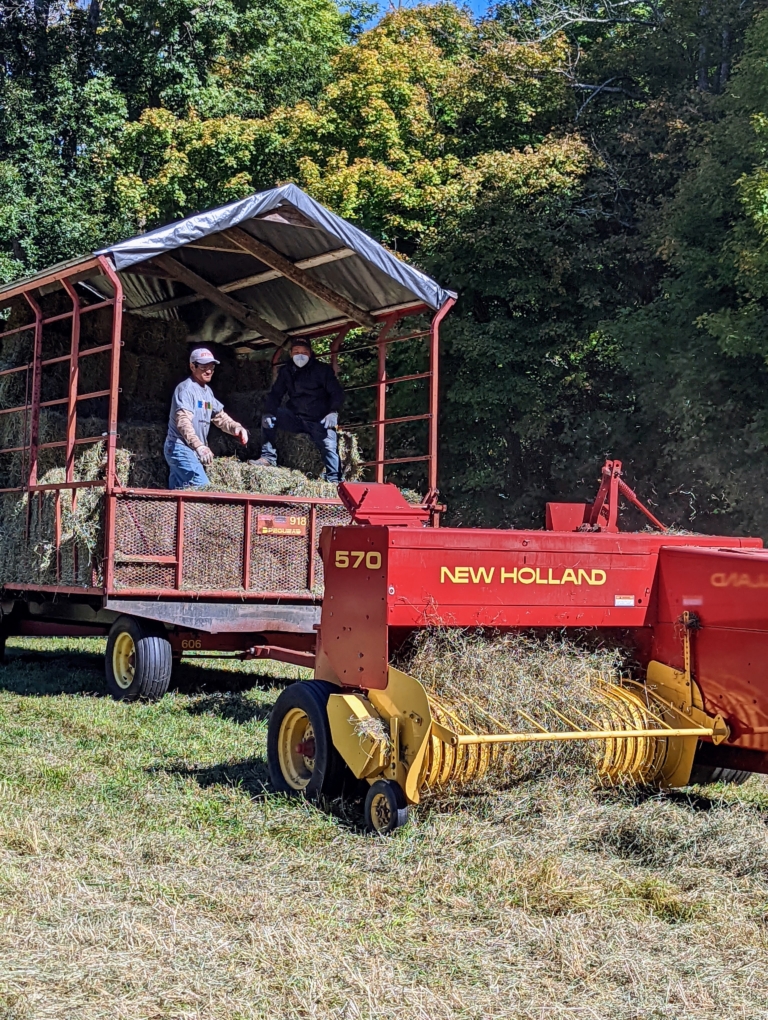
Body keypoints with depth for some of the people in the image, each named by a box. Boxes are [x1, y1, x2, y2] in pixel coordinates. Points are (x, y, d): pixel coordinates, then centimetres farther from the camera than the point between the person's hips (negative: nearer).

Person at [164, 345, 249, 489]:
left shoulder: (208, 391, 15)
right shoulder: (185, 389, -15)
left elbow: (220, 417, 17)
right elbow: (183, 421, -28)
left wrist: (236, 428, -5)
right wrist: (199, 445, -42)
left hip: (194, 450, 10)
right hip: (181, 448, -10)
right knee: (203, 489, -21)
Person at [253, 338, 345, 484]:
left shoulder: (323, 370, -5)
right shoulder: (286, 372, 7)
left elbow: (337, 393, -10)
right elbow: (275, 394, 4)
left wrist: (333, 412, -30)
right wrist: (268, 414, -16)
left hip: (319, 421, -4)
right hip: (296, 417, 4)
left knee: (329, 447, -23)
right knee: (268, 418, -13)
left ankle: (334, 481, -19)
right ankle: (268, 457, -12)